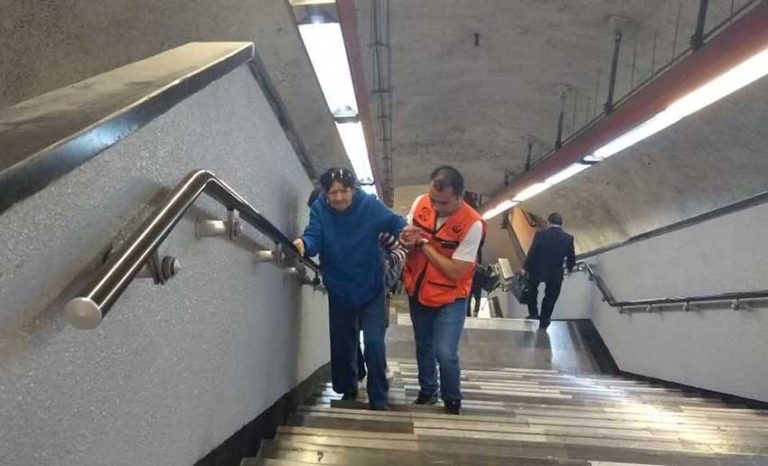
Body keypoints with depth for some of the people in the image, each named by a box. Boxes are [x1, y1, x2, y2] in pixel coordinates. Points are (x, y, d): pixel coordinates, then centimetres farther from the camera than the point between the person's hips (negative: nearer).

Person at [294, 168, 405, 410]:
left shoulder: (370, 205, -13)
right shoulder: (319, 208, -11)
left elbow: (395, 222, -8)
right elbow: (314, 237, -22)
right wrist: (304, 244, -45)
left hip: (371, 290, -2)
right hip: (339, 292, 2)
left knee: (374, 344, -8)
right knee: (341, 346, 15)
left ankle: (379, 401, 12)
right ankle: (347, 392, 39)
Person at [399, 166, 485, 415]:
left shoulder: (472, 224, -25)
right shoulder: (420, 203, -11)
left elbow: (454, 273, -25)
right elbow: (408, 242, 3)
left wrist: (424, 243, -24)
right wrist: (407, 240, -22)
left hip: (450, 298, -4)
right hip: (417, 290, 5)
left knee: (445, 354, -11)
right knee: (423, 346, 19)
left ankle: (452, 401, 19)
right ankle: (427, 390, 44)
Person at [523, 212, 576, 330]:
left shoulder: (540, 235, -16)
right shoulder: (568, 238, -11)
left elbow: (531, 253, -12)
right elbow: (571, 258, -2)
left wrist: (525, 268, 2)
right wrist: (569, 268, 20)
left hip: (537, 270, 0)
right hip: (555, 273, 1)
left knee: (532, 291, 29)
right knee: (550, 297, 21)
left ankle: (533, 314, 38)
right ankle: (543, 321, 33)